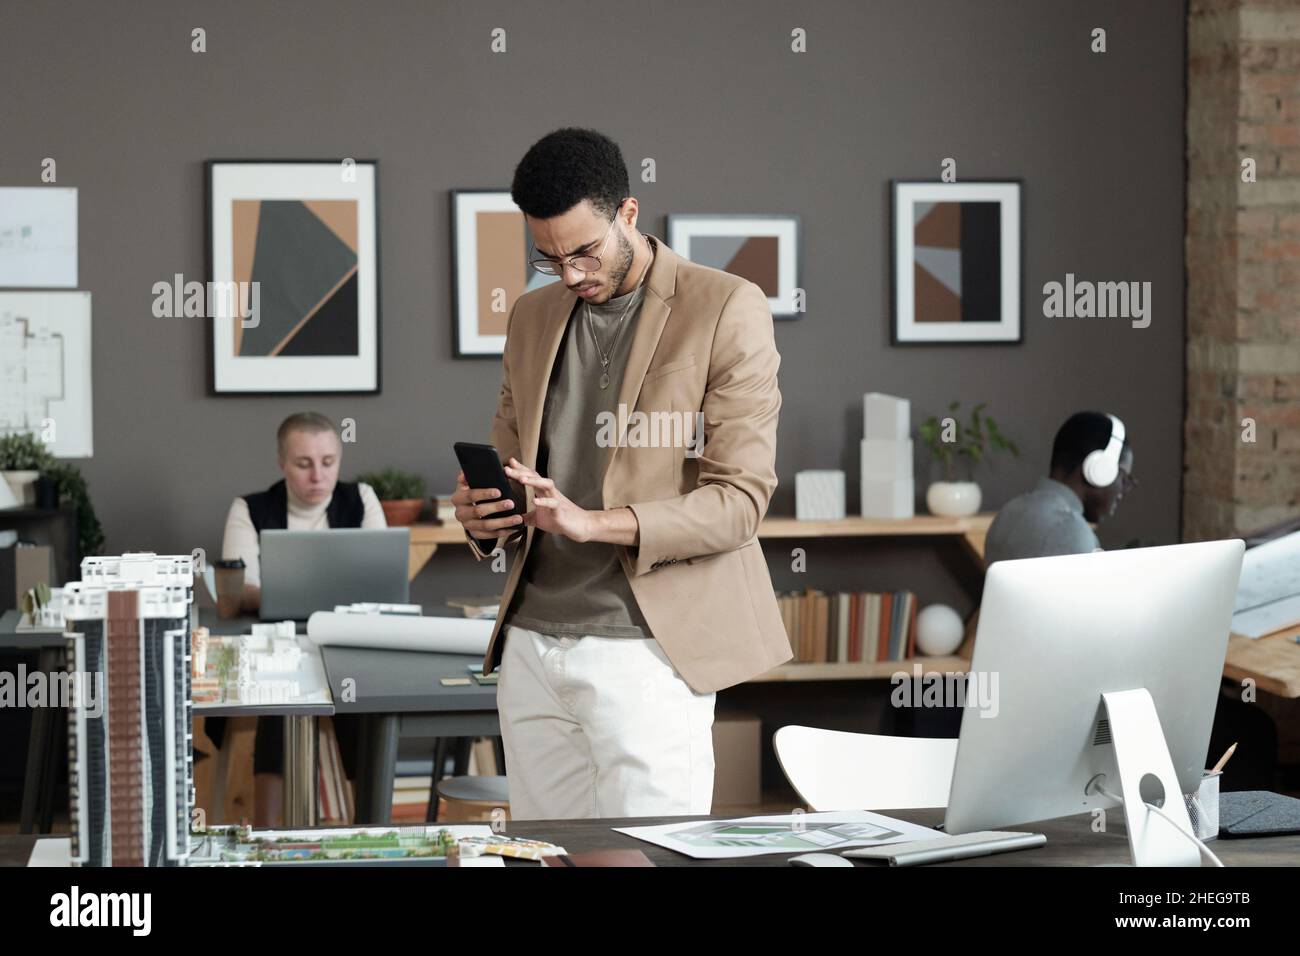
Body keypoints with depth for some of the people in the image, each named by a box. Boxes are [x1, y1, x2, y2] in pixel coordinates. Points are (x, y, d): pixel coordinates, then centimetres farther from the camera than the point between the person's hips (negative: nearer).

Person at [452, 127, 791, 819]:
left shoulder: (727, 309, -4)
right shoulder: (532, 317, 15)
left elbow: (741, 498, -9)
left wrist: (593, 522, -22)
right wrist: (483, 516, -2)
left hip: (646, 648, -5)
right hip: (531, 645, 5)